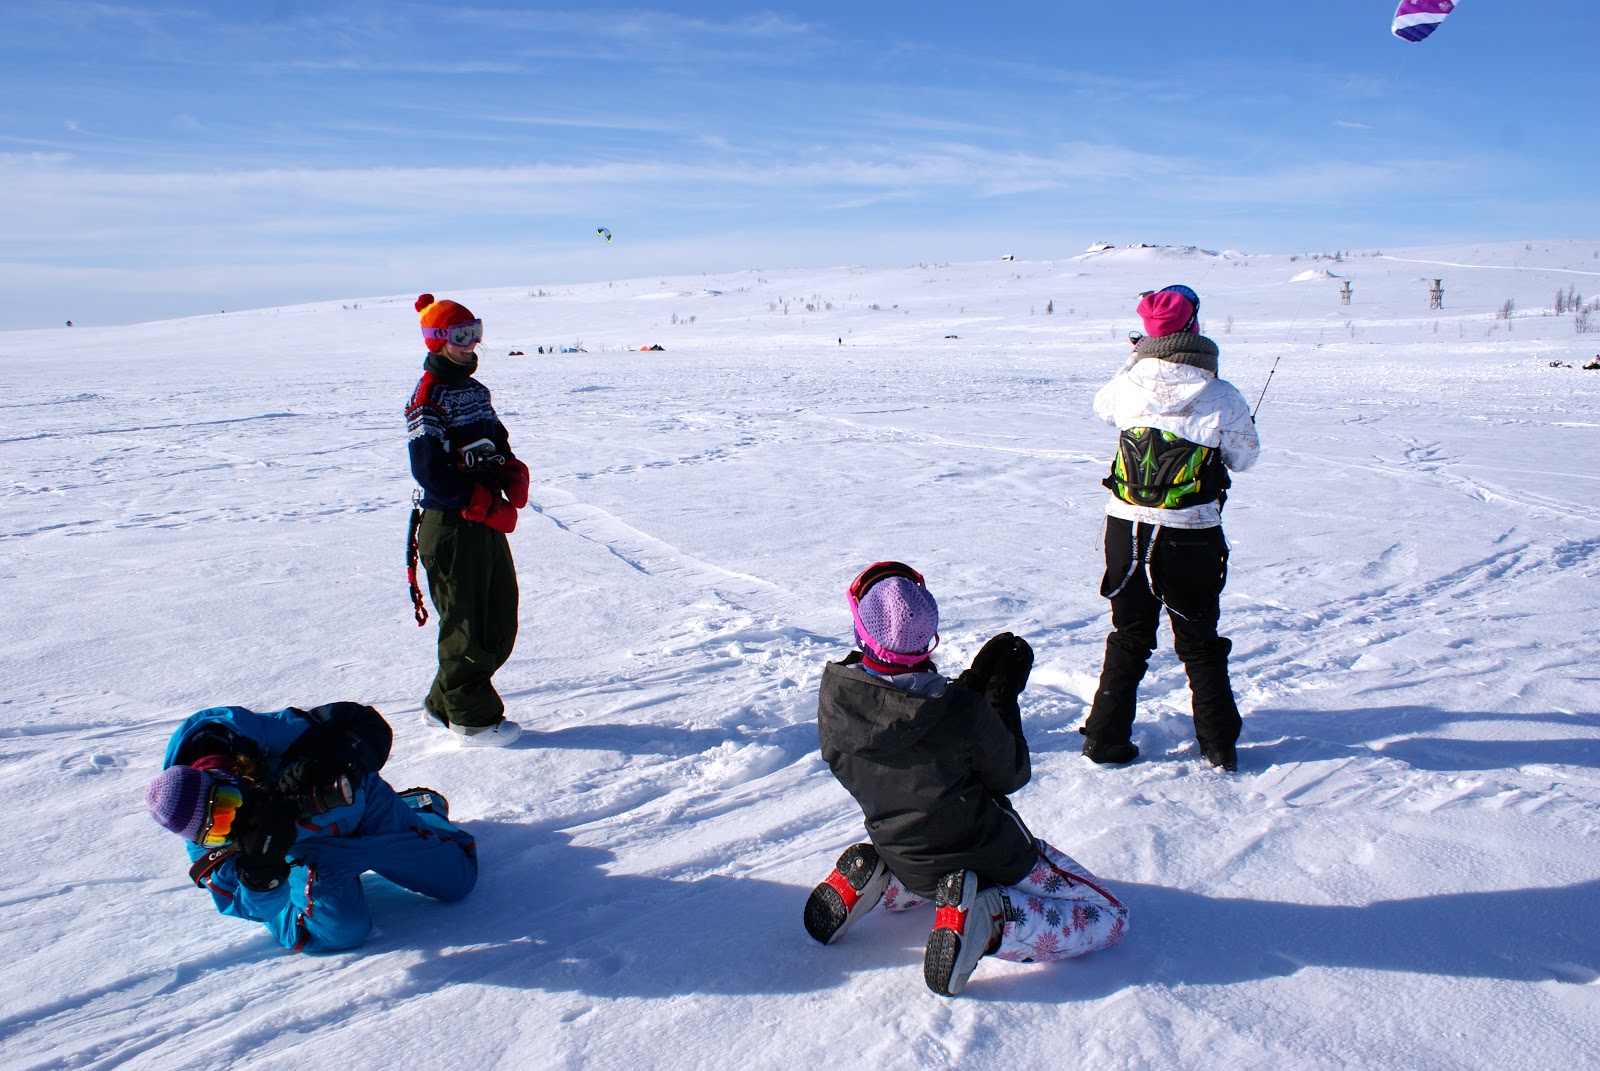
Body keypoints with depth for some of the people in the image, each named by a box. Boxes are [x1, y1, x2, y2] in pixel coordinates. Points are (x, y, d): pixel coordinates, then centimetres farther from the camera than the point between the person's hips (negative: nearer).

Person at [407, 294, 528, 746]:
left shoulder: (474, 389, 14)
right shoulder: (427, 397, -13)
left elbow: (497, 443, 20)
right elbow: (431, 472, -20)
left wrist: (513, 476, -1)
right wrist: (490, 507, -19)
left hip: (489, 523, 9)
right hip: (451, 527, -9)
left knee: (501, 620, 15)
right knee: (466, 627, 1)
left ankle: (443, 703, 30)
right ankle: (472, 719, 17)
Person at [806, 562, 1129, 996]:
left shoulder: (834, 694, -16)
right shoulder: (964, 712, -28)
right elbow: (1011, 776, -10)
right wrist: (1003, 693, -2)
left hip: (905, 859, 6)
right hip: (989, 855, -5)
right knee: (1108, 919, 9)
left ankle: (871, 881, 10)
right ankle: (988, 916, -12)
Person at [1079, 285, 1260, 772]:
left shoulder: (1128, 384, -6)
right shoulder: (1222, 398, -12)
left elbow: (1102, 406, 18)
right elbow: (1243, 458, 3)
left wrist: (1135, 361, 26)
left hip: (1126, 528, 2)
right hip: (1192, 537, -2)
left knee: (1128, 638, 16)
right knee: (1200, 643, 15)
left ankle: (1105, 737, 20)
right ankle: (1220, 744, 22)